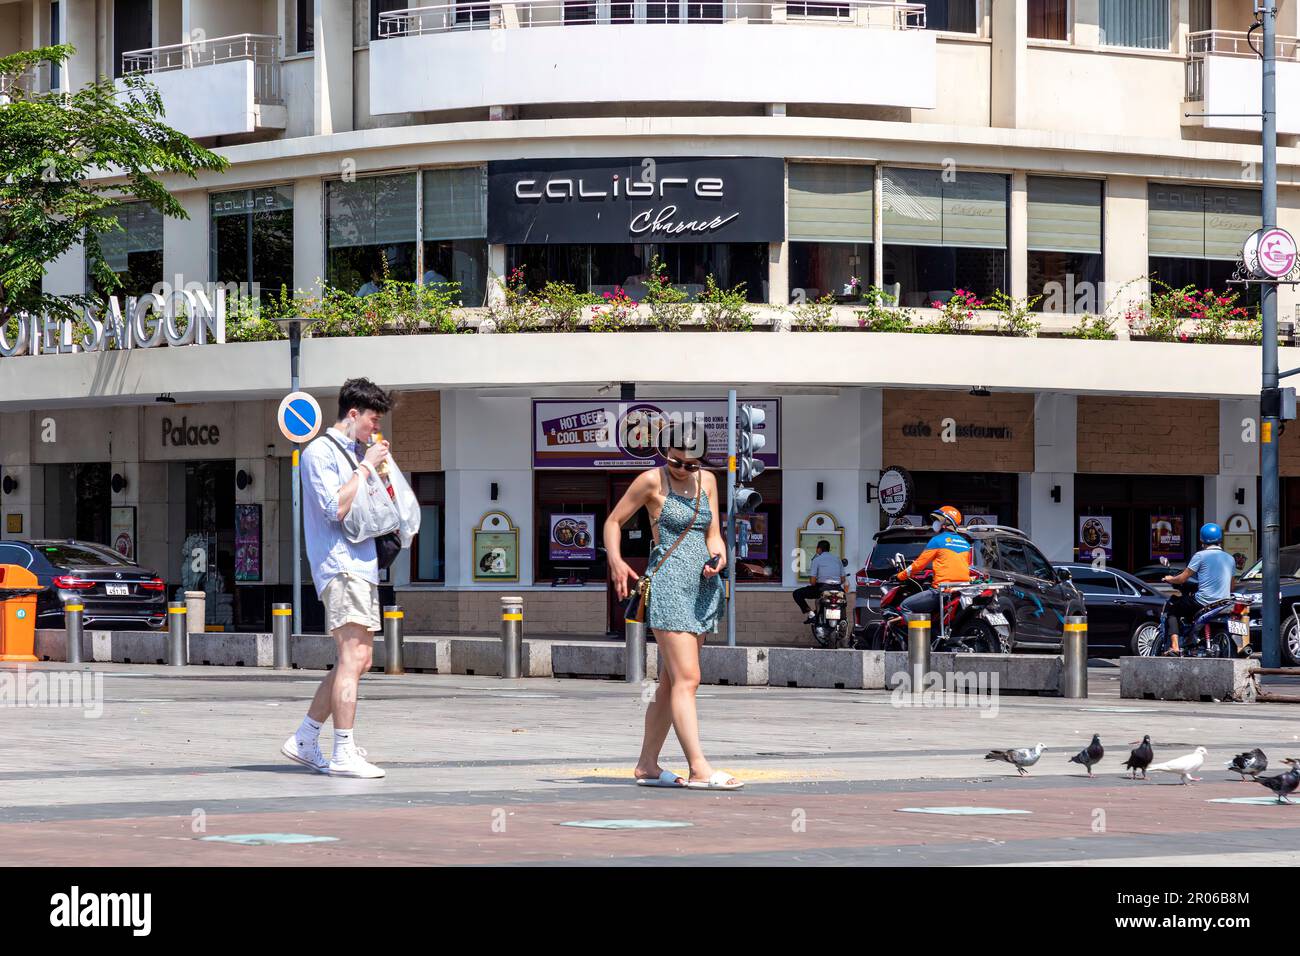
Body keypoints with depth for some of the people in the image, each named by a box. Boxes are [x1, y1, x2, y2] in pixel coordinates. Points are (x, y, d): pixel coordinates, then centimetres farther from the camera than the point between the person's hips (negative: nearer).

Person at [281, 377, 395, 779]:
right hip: (338, 564, -10)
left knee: (358, 660, 10)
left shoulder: (358, 451, 21)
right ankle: (344, 754, -16)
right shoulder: (320, 452, -6)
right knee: (353, 656, -15)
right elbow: (335, 508, -17)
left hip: (362, 565, 10)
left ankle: (304, 740, 17)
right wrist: (366, 467, -11)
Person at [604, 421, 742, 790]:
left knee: (671, 682, 9)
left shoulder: (706, 480, 12)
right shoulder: (651, 481, -3)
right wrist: (616, 561, -11)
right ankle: (699, 769, -20)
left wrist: (718, 556, -7)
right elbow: (614, 521, 4)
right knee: (686, 678, -14)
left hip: (701, 588, 6)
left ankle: (647, 766, 15)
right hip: (668, 583, -6)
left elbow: (713, 534, 15)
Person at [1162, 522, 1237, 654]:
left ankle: (1174, 646, -5)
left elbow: (1182, 579, -4)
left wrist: (1170, 579, 16)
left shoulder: (1201, 555, -6)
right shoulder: (1230, 559, 12)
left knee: (1172, 609, 12)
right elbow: (1231, 587, 20)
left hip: (1203, 601, -6)